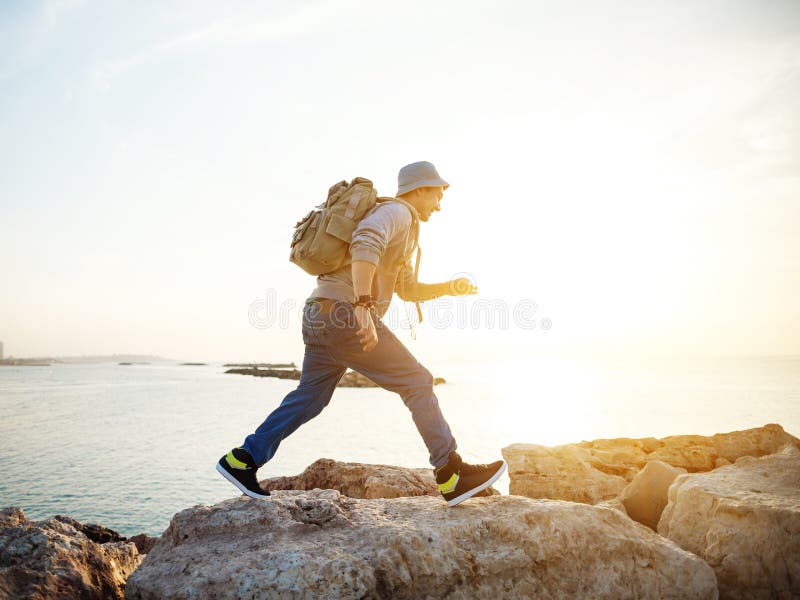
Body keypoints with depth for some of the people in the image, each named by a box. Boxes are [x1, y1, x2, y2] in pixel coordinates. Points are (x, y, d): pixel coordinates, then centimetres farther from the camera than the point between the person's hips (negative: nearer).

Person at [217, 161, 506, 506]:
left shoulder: (400, 230, 29)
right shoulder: (396, 212, -3)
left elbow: (408, 290, 34)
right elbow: (364, 244, -25)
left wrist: (450, 288, 23)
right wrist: (364, 306, -34)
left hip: (321, 316, 10)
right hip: (344, 314, -10)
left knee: (310, 398, 15)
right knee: (417, 383, -6)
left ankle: (242, 460, 21)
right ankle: (452, 476, -3)